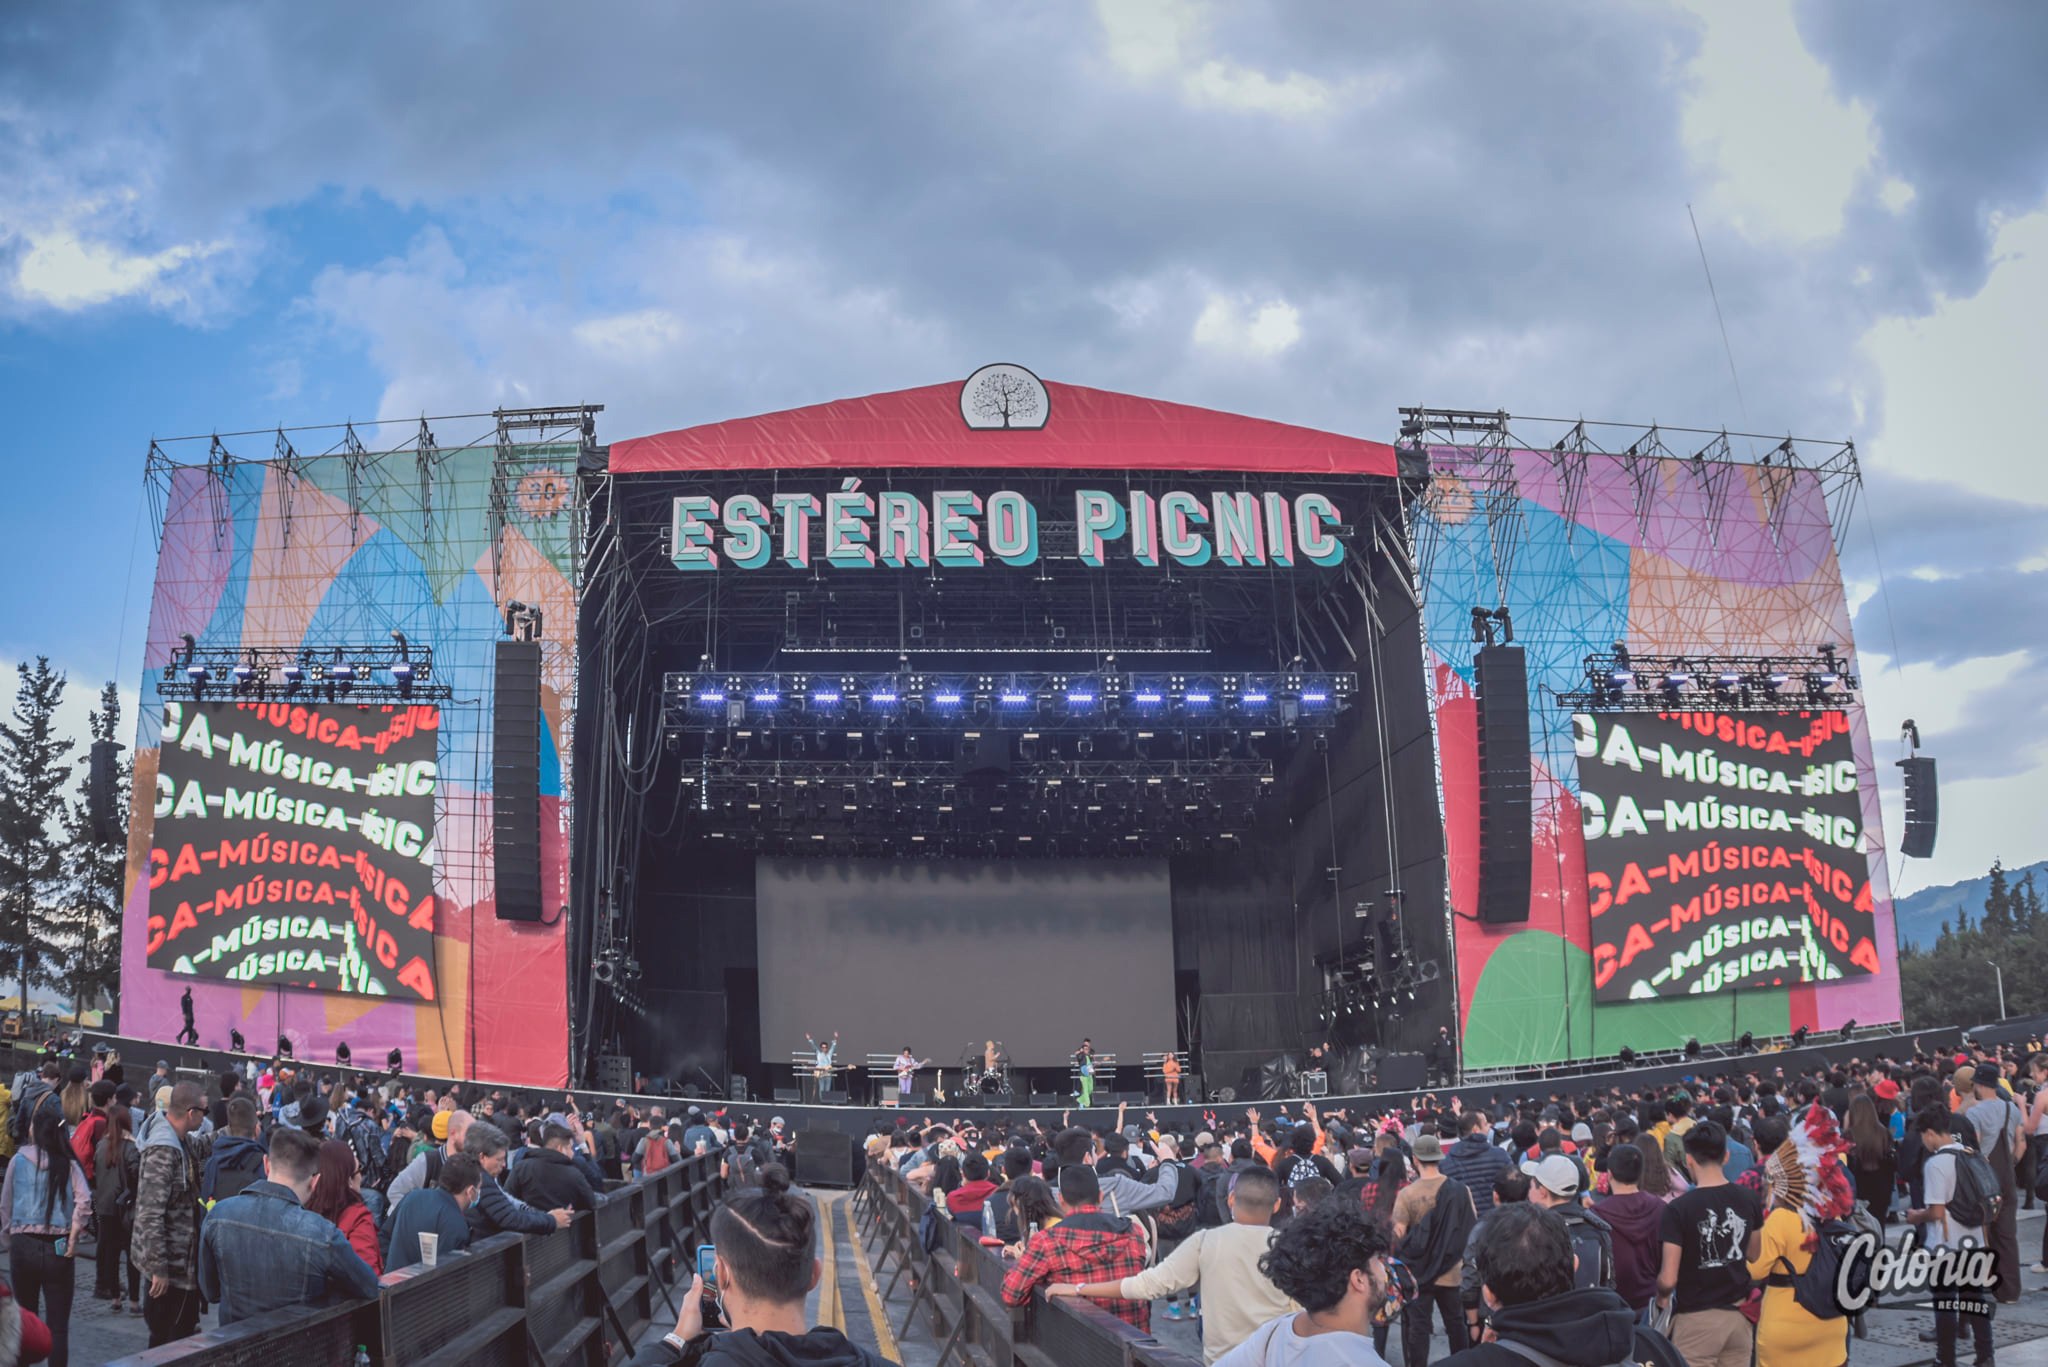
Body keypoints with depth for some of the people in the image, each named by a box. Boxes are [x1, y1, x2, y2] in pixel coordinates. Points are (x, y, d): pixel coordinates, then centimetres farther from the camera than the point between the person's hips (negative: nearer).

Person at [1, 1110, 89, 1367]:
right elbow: (84, 1202, -13)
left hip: (22, 1246, 1)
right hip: (58, 1249, -1)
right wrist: (73, 1240, -5)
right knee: (58, 1326, 3)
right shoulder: (68, 1164, -1)